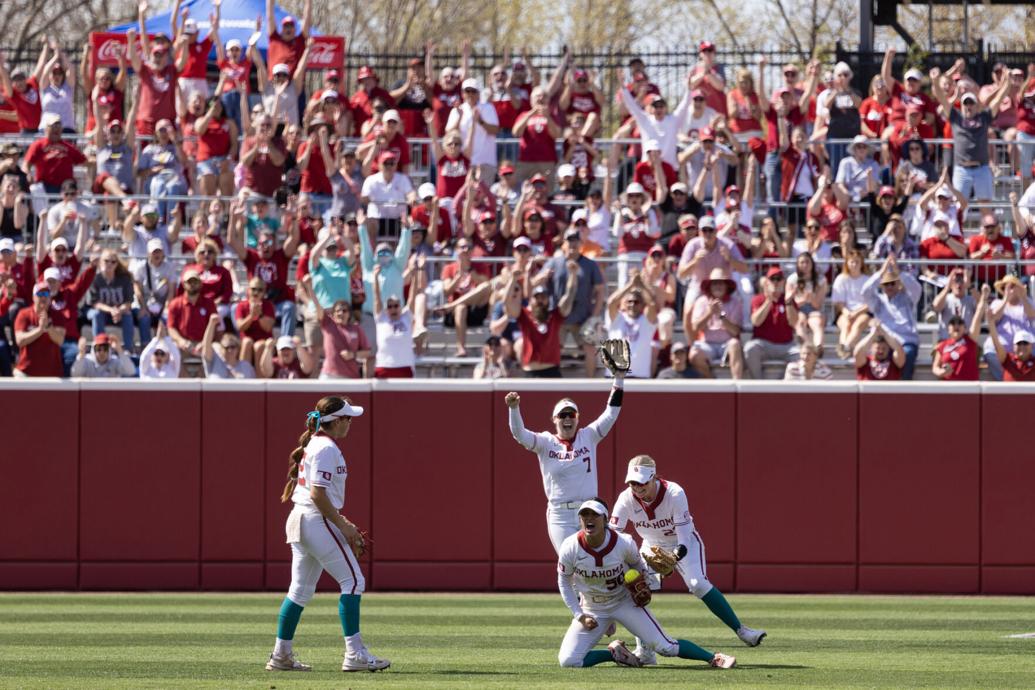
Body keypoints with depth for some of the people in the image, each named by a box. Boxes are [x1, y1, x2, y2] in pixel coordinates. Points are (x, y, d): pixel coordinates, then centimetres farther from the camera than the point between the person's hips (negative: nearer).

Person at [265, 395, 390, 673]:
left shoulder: (313, 444, 17)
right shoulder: (327, 448, -14)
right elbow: (318, 494, -20)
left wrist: (344, 524, 20)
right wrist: (344, 526, -16)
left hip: (298, 521, 10)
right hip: (317, 522, -10)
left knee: (301, 590, 13)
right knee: (353, 581, -7)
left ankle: (281, 655, 13)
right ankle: (355, 654, -10)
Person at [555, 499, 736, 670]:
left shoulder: (624, 543, -20)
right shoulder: (570, 549, -21)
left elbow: (637, 564, 4)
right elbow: (564, 582, -3)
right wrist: (579, 616, -7)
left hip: (626, 603, -1)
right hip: (592, 610, 1)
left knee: (665, 646, -13)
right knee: (568, 661, -13)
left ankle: (714, 658, 3)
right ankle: (615, 653, 10)